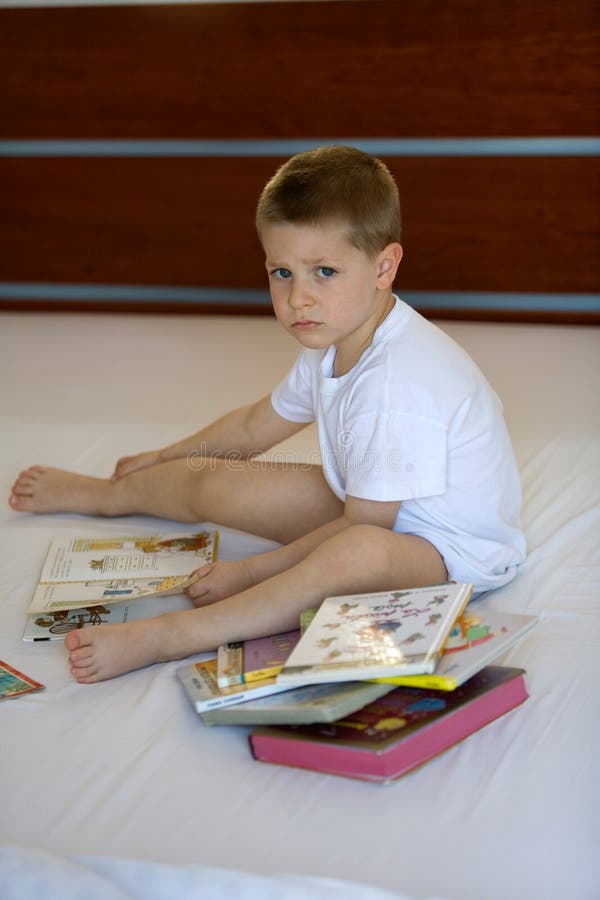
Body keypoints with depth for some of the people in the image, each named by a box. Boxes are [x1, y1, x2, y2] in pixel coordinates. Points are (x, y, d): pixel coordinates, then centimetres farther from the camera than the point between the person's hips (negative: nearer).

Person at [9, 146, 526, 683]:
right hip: (369, 506, 9)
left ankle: (157, 639, -43)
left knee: (358, 553, -44)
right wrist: (163, 457, 30)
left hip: (449, 545, -9)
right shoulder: (334, 341, -1)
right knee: (211, 484, 8)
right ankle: (106, 493, 39)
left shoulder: (394, 386, -32)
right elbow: (258, 423, 18)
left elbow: (363, 530, -28)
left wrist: (251, 572, -20)